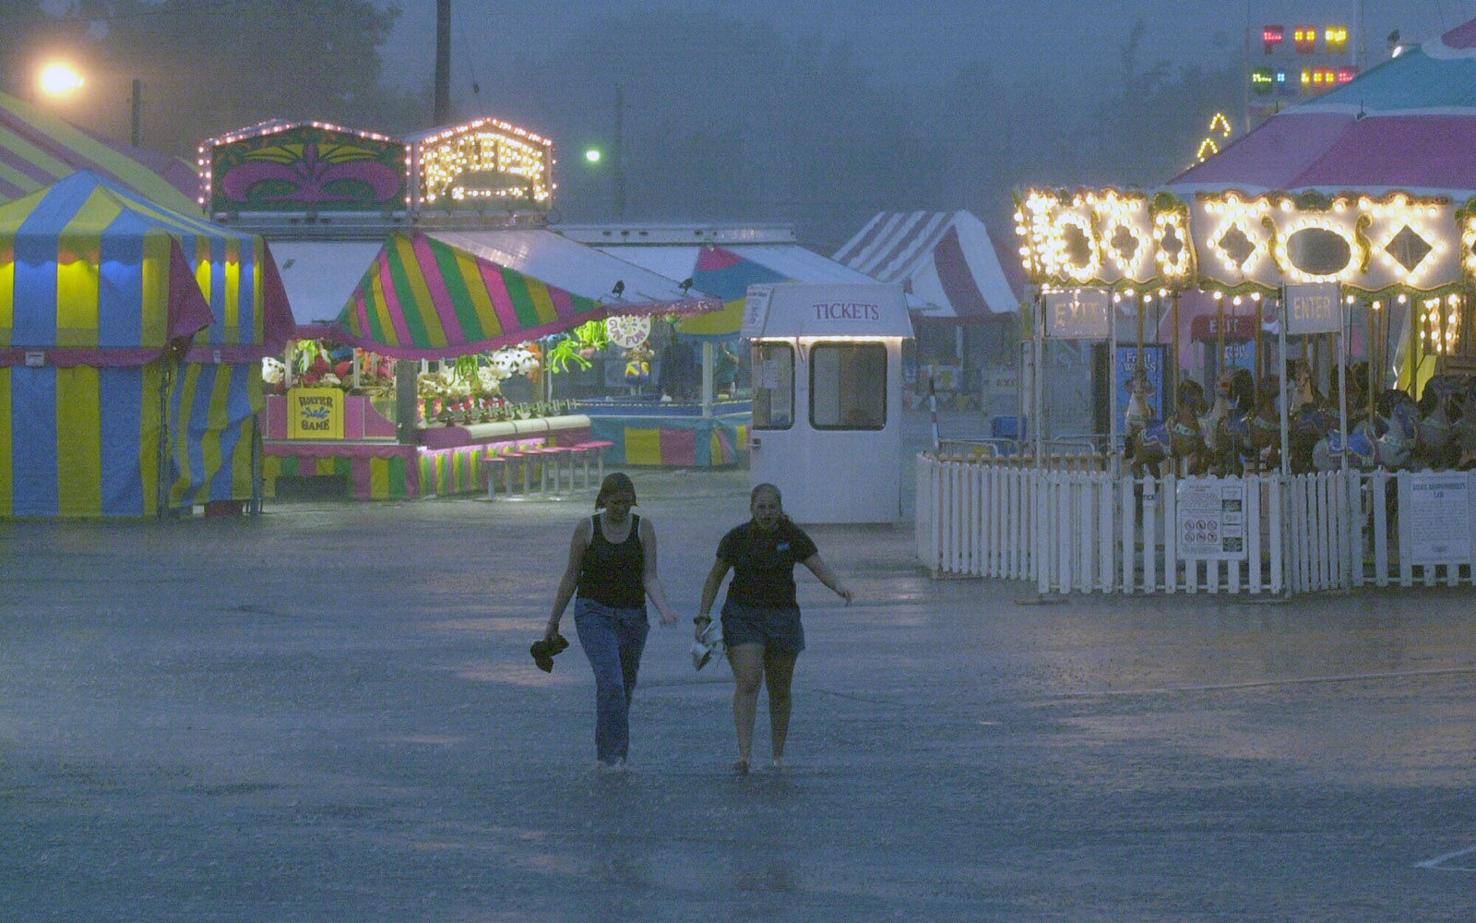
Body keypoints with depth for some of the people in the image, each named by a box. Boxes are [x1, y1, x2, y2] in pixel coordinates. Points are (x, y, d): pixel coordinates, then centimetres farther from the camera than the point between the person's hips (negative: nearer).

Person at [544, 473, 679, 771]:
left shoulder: (643, 528, 0)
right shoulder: (587, 528, -3)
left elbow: (650, 577, -4)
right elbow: (571, 577, 4)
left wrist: (663, 608, -23)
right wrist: (553, 621, 7)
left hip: (632, 616, 3)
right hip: (594, 613, -3)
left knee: (624, 687, 9)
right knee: (610, 680, -20)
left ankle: (607, 754, 23)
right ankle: (613, 754, -22)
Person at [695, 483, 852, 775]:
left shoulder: (793, 537, -2)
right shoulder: (737, 538, -3)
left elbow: (819, 567, -9)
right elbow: (714, 577, 6)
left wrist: (838, 586, -30)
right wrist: (703, 617, 0)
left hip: (783, 617, 1)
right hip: (742, 616, -1)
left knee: (780, 690, 8)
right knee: (748, 682, -15)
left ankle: (778, 754, 23)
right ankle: (744, 754, -20)